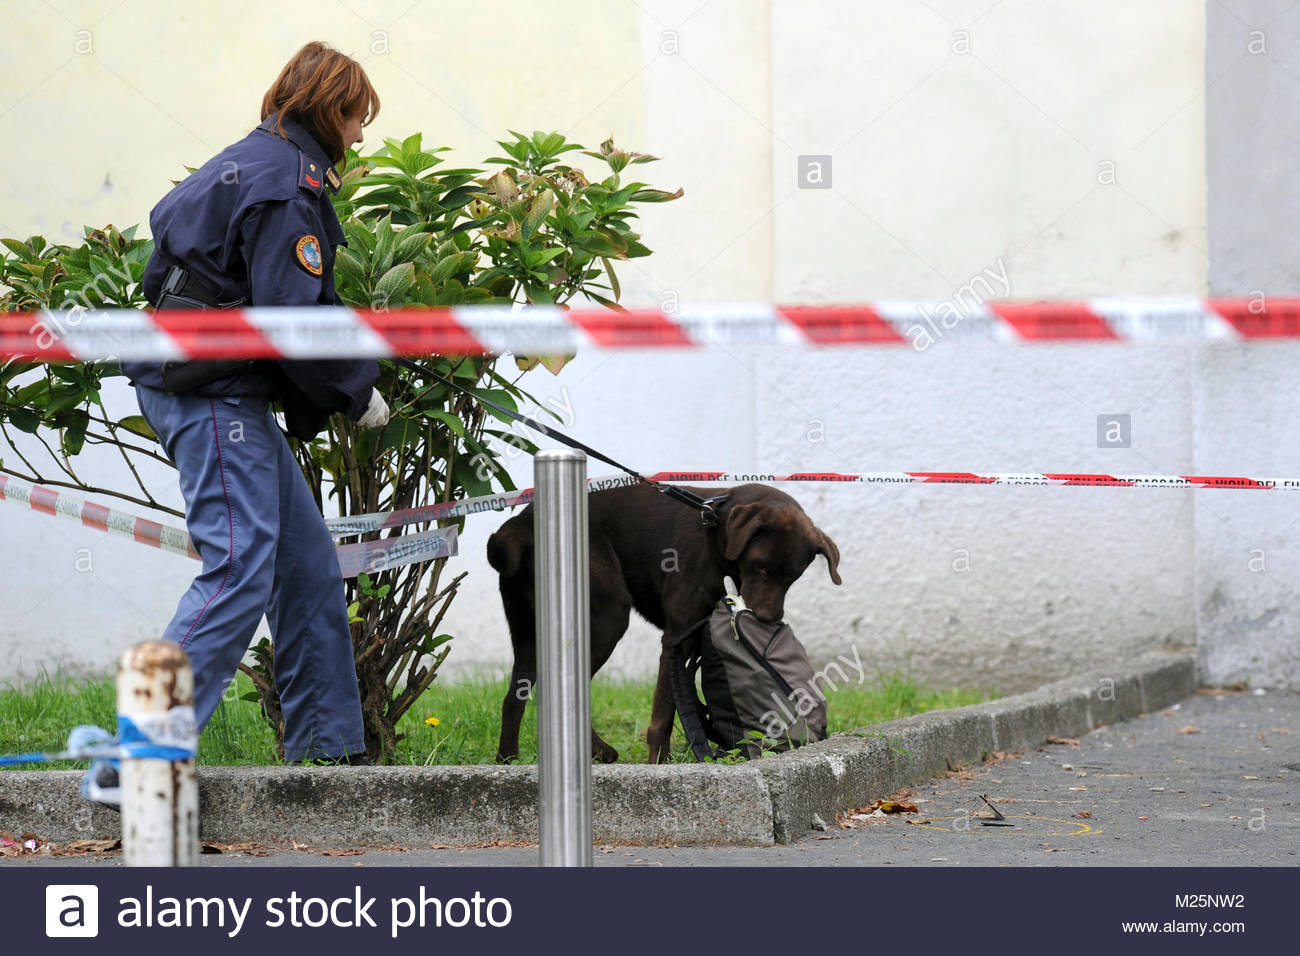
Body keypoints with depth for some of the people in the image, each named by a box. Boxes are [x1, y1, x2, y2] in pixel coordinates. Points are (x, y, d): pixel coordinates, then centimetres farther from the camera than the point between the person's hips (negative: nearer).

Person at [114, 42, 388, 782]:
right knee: (241, 570, -14)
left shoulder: (250, 161, 18)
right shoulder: (287, 179, -14)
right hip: (214, 395, -11)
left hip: (226, 395, 11)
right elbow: (291, 312, -23)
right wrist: (357, 391, -10)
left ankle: (327, 744, 17)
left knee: (309, 565, 12)